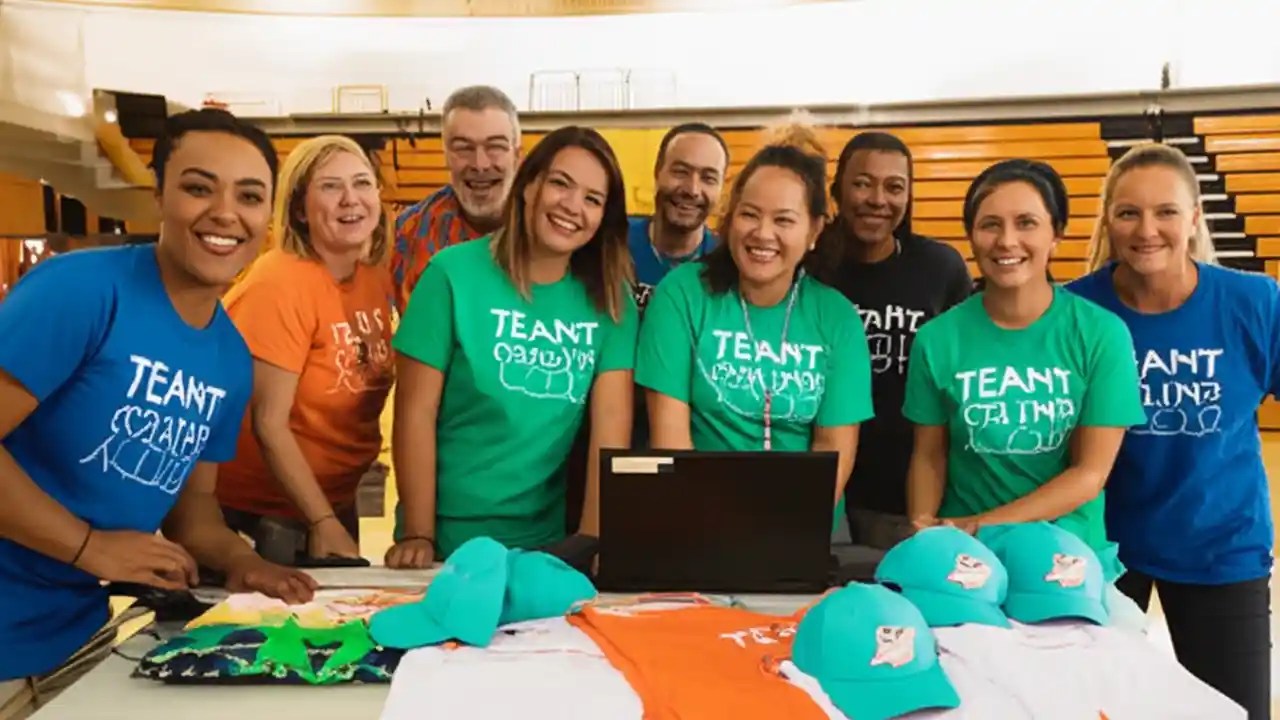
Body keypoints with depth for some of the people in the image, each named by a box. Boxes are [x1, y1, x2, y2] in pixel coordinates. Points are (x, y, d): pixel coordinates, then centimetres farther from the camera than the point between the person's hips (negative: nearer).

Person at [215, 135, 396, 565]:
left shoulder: (376, 277, -2)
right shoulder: (280, 283, -21)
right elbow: (268, 423, -22)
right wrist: (322, 523, -22)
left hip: (335, 502, 6)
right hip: (255, 510, -6)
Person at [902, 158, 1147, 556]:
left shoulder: (1102, 333, -7)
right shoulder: (937, 338, -4)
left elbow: (1090, 474, -8)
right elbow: (928, 457, 3)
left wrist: (983, 525, -16)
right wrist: (923, 529, -14)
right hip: (962, 549, 0)